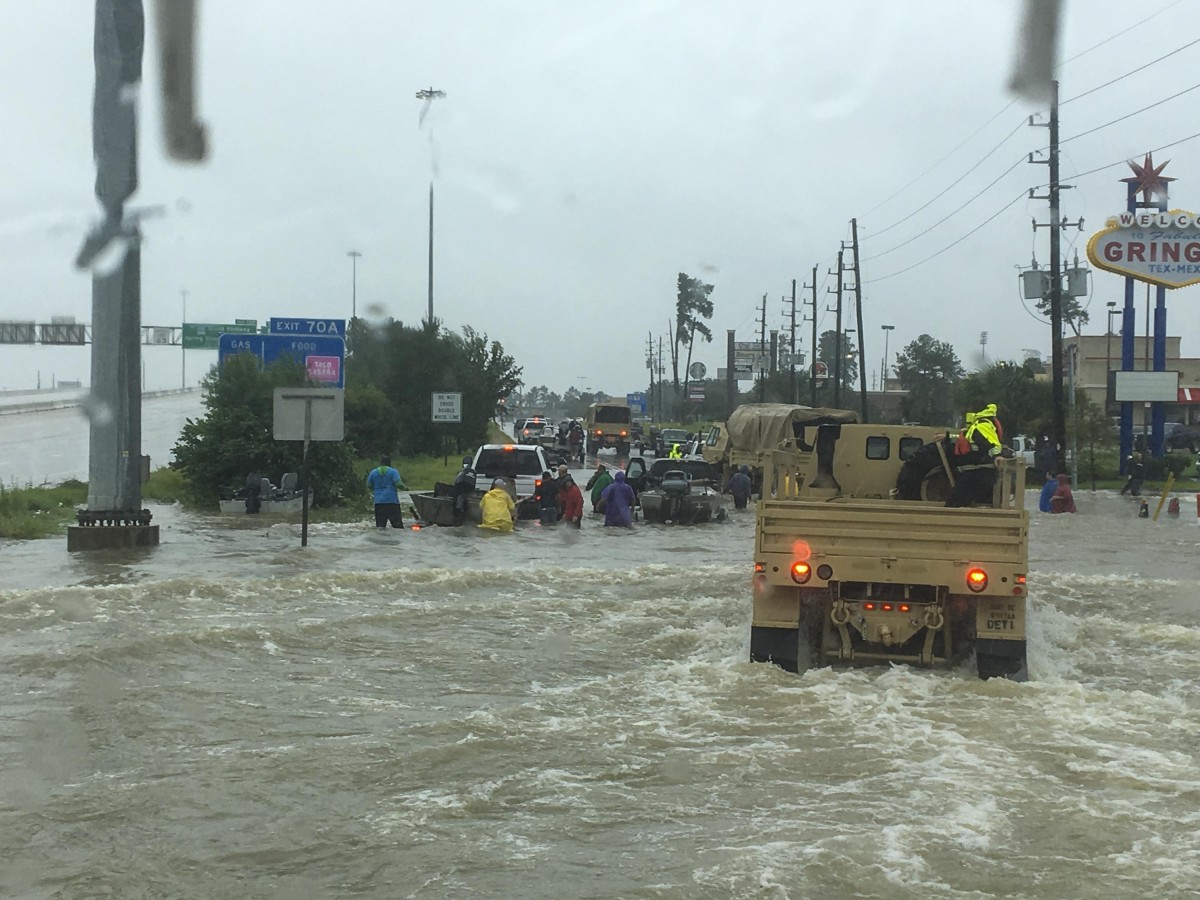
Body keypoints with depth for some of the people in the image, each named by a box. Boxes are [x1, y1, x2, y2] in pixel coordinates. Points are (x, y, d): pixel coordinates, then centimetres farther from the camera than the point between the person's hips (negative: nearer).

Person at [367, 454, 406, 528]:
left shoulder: (373, 472, 7)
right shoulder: (393, 471, -3)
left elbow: (368, 485, 12)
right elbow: (399, 484, -13)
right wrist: (404, 488, 7)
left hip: (379, 501, 3)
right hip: (392, 501, -3)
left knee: (380, 525, 1)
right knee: (397, 525, 0)